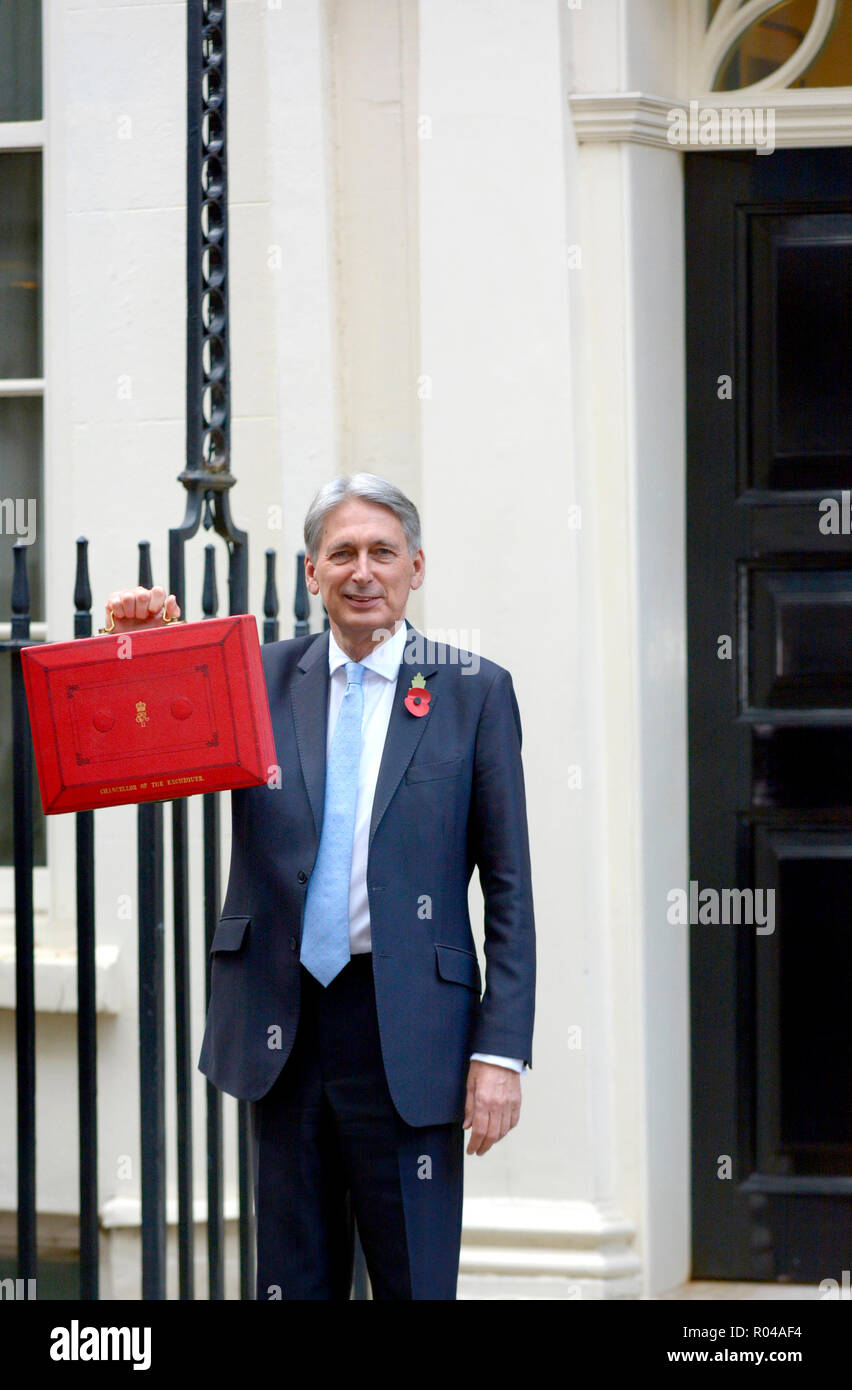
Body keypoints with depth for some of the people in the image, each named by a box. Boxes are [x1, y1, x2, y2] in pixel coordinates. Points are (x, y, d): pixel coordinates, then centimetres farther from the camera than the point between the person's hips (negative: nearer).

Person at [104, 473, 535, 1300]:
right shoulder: (261, 680, 9)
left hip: (408, 1034, -2)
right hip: (283, 1029, 3)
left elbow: (508, 887, 1)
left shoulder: (472, 691, 3)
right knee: (292, 1283, 10)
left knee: (416, 1280, 0)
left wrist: (501, 1050, -6)